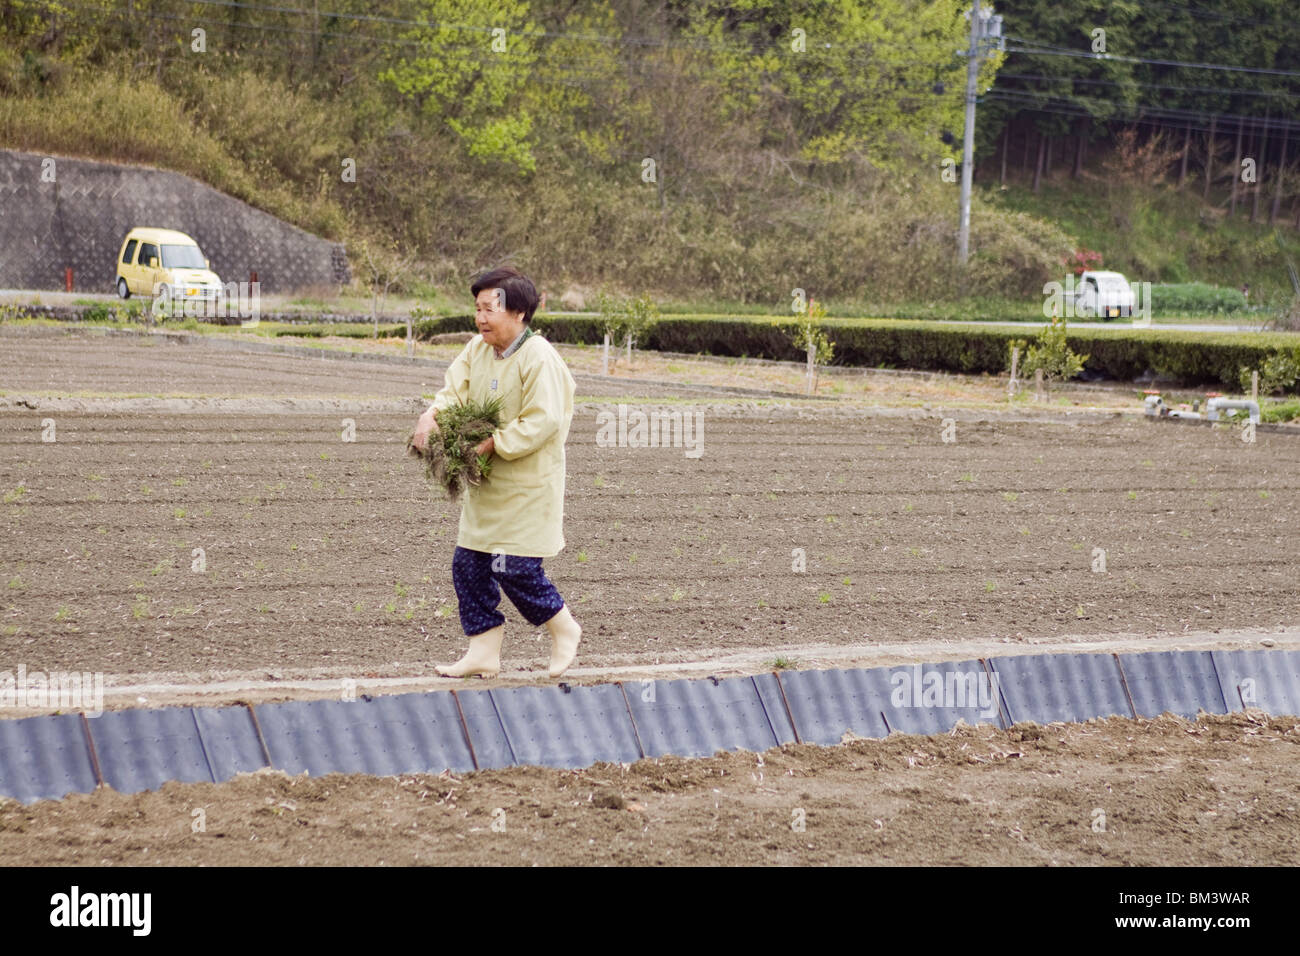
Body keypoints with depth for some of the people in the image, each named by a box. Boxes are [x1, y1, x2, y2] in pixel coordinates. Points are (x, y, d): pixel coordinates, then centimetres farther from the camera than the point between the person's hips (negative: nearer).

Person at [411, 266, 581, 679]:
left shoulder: (540, 359, -18)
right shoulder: (477, 349, 6)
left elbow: (542, 422, -23)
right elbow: (455, 390, 5)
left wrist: (494, 443, -26)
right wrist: (432, 417, -16)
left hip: (527, 487, -8)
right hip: (486, 486, 8)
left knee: (514, 569, -9)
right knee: (468, 566, 7)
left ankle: (564, 629, 15)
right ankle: (484, 652, 17)